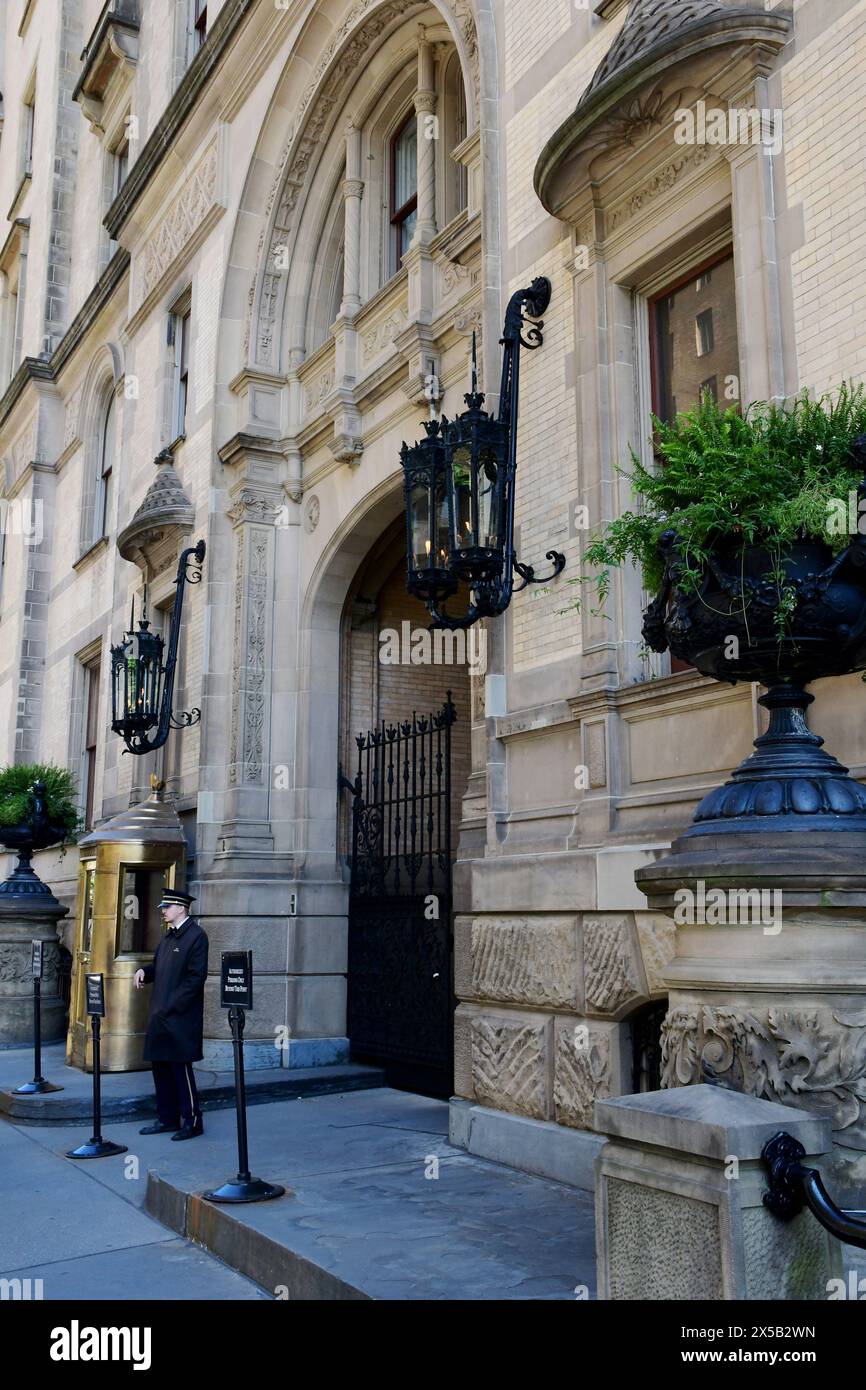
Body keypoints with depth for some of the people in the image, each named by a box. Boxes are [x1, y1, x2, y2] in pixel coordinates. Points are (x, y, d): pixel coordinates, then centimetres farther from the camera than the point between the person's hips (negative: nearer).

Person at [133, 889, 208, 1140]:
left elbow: (196, 977, -17)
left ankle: (192, 1121, 7)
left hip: (180, 1016, -9)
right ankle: (167, 1118, 23)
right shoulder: (169, 937, 16)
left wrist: (171, 1007, -18)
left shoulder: (196, 936, -12)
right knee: (160, 1066, 13)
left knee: (181, 1068, -3)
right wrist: (144, 971, 0)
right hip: (160, 1015, 9)